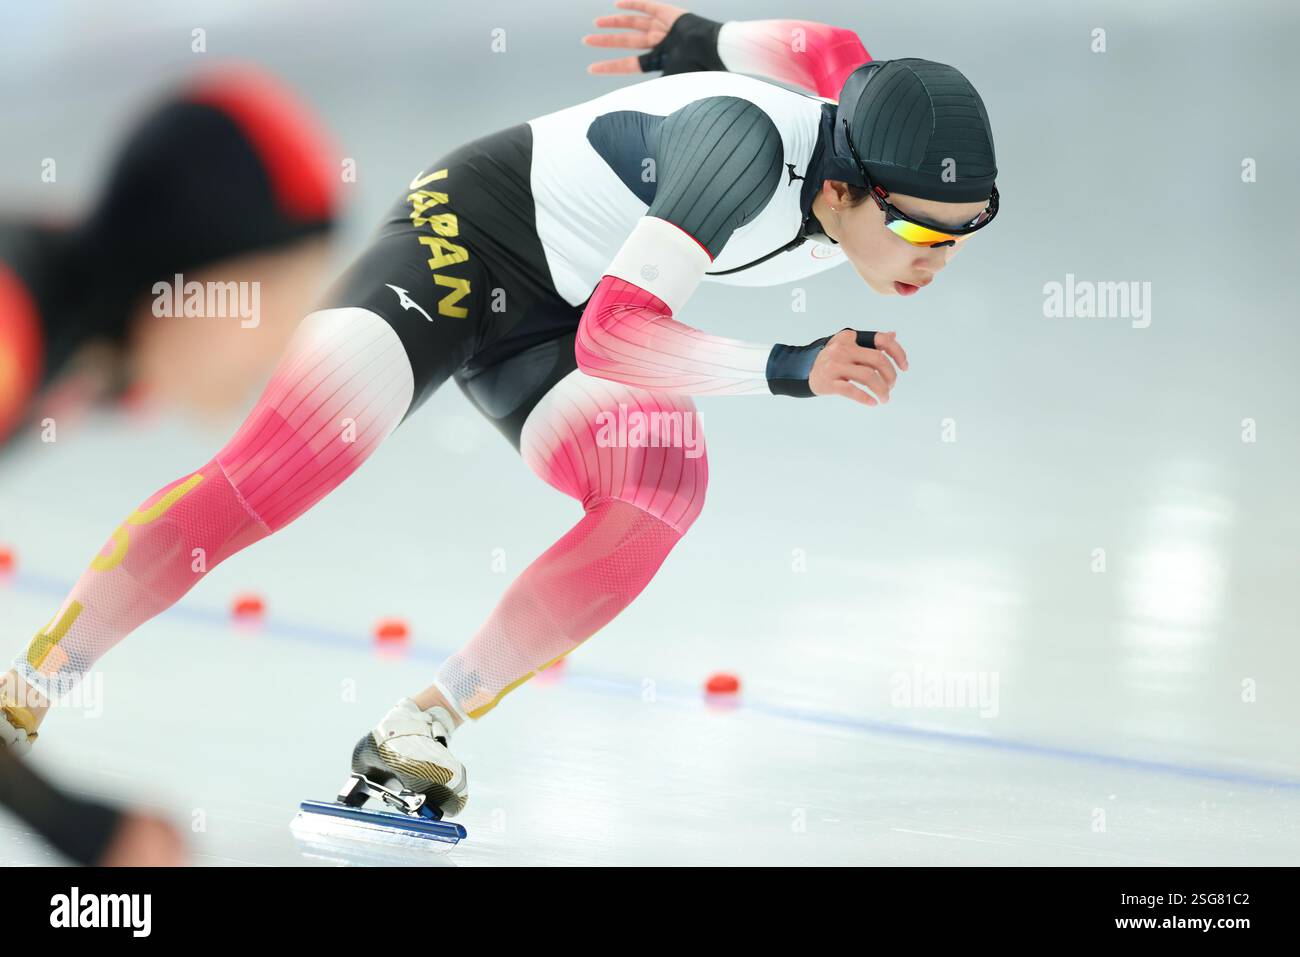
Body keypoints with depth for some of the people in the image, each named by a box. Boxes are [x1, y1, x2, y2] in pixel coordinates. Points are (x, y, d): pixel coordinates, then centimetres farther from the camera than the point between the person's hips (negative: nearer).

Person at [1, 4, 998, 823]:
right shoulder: (752, 141, -33)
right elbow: (613, 332, -37)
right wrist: (790, 369, -40)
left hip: (545, 326, 7)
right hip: (466, 237, -6)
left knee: (665, 481, -23)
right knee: (276, 471, -24)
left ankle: (422, 726, -14)